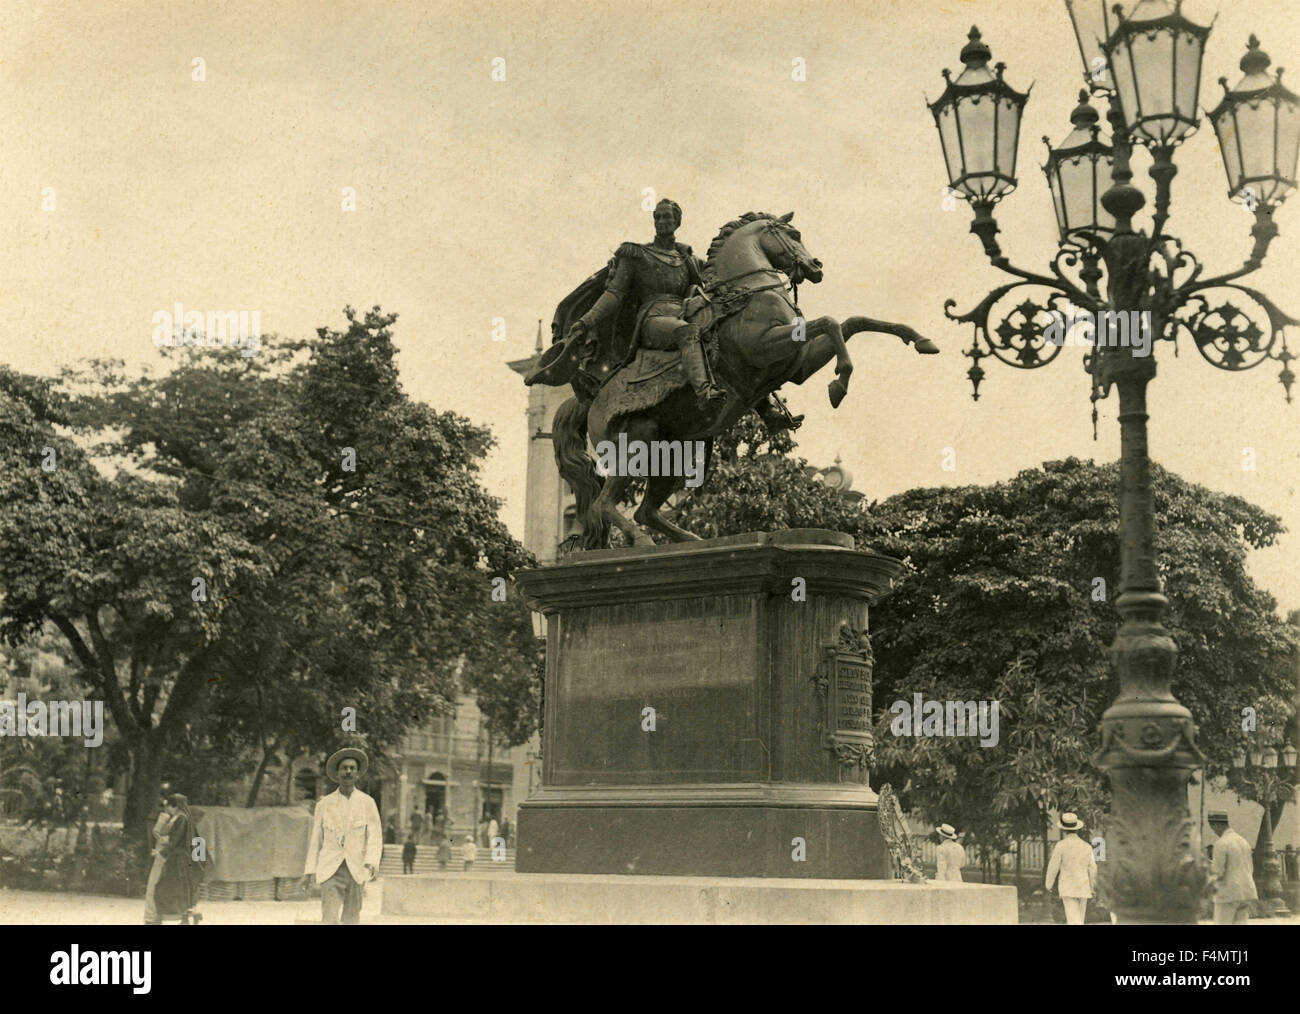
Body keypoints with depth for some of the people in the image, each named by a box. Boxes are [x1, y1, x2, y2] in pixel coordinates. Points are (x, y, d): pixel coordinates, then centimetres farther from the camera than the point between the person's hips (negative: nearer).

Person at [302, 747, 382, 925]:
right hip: (331, 869, 0)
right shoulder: (324, 804, 10)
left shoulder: (367, 803, 7)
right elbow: (315, 840, 12)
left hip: (356, 870, 0)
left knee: (351, 920, 2)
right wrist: (309, 870, 5)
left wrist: (372, 862, -16)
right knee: (329, 919, -13)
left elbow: (375, 837, 0)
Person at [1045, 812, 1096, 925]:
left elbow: (1053, 867, -4)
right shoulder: (1087, 846, 5)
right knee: (1078, 919, 15)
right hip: (1083, 889, 5)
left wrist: (1048, 884, 10)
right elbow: (1092, 869, 10)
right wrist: (1091, 887, 23)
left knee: (1074, 921, -10)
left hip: (1068, 889, -5)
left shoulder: (1061, 845, -7)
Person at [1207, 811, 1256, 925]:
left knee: (1221, 924, -1)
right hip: (1245, 893, 7)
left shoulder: (1221, 844, -13)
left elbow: (1218, 873, -16)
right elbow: (1250, 870, 18)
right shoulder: (1243, 841, 12)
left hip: (1228, 894, -7)